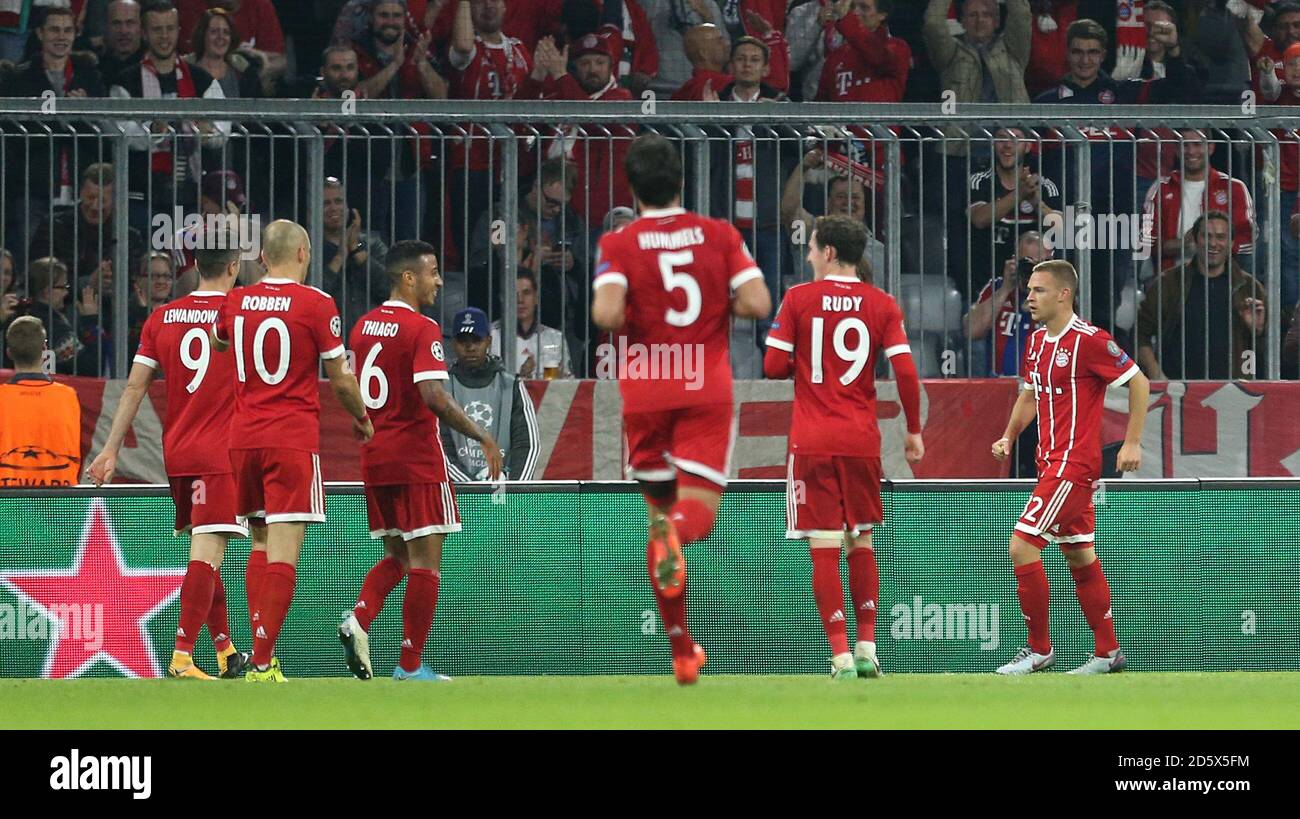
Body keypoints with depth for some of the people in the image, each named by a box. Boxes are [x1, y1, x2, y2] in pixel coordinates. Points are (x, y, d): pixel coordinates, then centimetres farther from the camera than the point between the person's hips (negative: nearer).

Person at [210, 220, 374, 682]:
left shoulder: (235, 302, 5)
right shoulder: (316, 304, -7)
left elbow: (216, 343, 28)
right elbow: (341, 380, -1)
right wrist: (363, 420, 16)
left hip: (243, 436, 5)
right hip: (294, 440, -5)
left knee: (262, 545, 18)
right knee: (283, 553, -7)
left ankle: (261, 650, 13)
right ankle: (262, 662, -15)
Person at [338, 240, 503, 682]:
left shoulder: (363, 326, 11)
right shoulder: (422, 329, -13)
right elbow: (432, 396, -23)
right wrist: (483, 438, -20)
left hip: (374, 458, 7)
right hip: (417, 459, -7)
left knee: (396, 554, 17)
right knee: (425, 559, -1)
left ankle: (359, 620, -8)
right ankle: (411, 664, -2)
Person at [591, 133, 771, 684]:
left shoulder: (619, 244, -3)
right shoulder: (719, 235, 1)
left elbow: (606, 314, -19)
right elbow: (757, 303, -9)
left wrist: (624, 325, 4)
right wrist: (718, 306, 11)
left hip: (645, 389, 0)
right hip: (709, 386, 0)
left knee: (659, 506, 14)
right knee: (699, 509, -4)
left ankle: (681, 647, 17)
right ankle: (678, 530, -45)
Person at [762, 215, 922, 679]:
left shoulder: (798, 300, -3)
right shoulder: (881, 305, 2)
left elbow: (774, 366, -3)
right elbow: (905, 371, -4)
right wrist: (914, 431, 7)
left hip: (812, 441, -2)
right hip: (862, 440, 2)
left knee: (824, 549, -2)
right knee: (861, 544, 14)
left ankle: (841, 656, -8)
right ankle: (867, 651, 9)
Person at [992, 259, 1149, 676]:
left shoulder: (1088, 340, -15)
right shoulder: (1037, 341, 11)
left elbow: (1138, 382, -10)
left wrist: (1132, 442, -12)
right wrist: (1009, 437, 10)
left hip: (1073, 465, -9)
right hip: (1051, 463, 9)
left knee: (1022, 547, -13)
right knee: (1080, 558, 13)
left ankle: (1039, 649, -3)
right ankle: (1108, 652, 21)